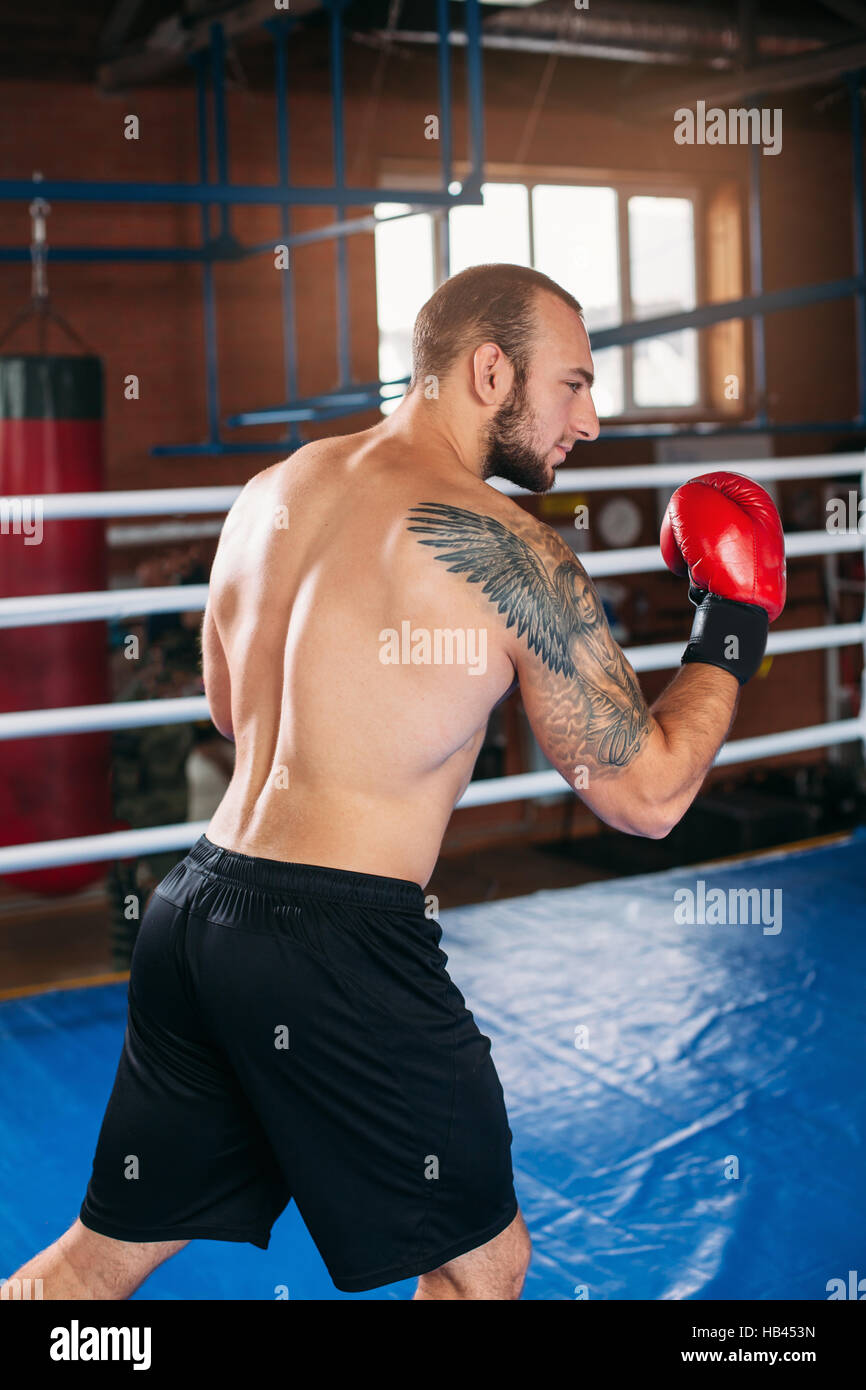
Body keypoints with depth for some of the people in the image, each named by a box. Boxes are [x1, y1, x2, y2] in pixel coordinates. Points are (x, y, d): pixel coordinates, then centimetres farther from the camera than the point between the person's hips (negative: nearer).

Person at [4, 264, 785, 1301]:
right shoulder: (506, 552, -11)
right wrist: (732, 630, 9)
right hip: (341, 945, -7)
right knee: (481, 1264, 15)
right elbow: (647, 795, -6)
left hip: (195, 904, 8)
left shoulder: (270, 491, 10)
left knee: (111, 1249, 22)